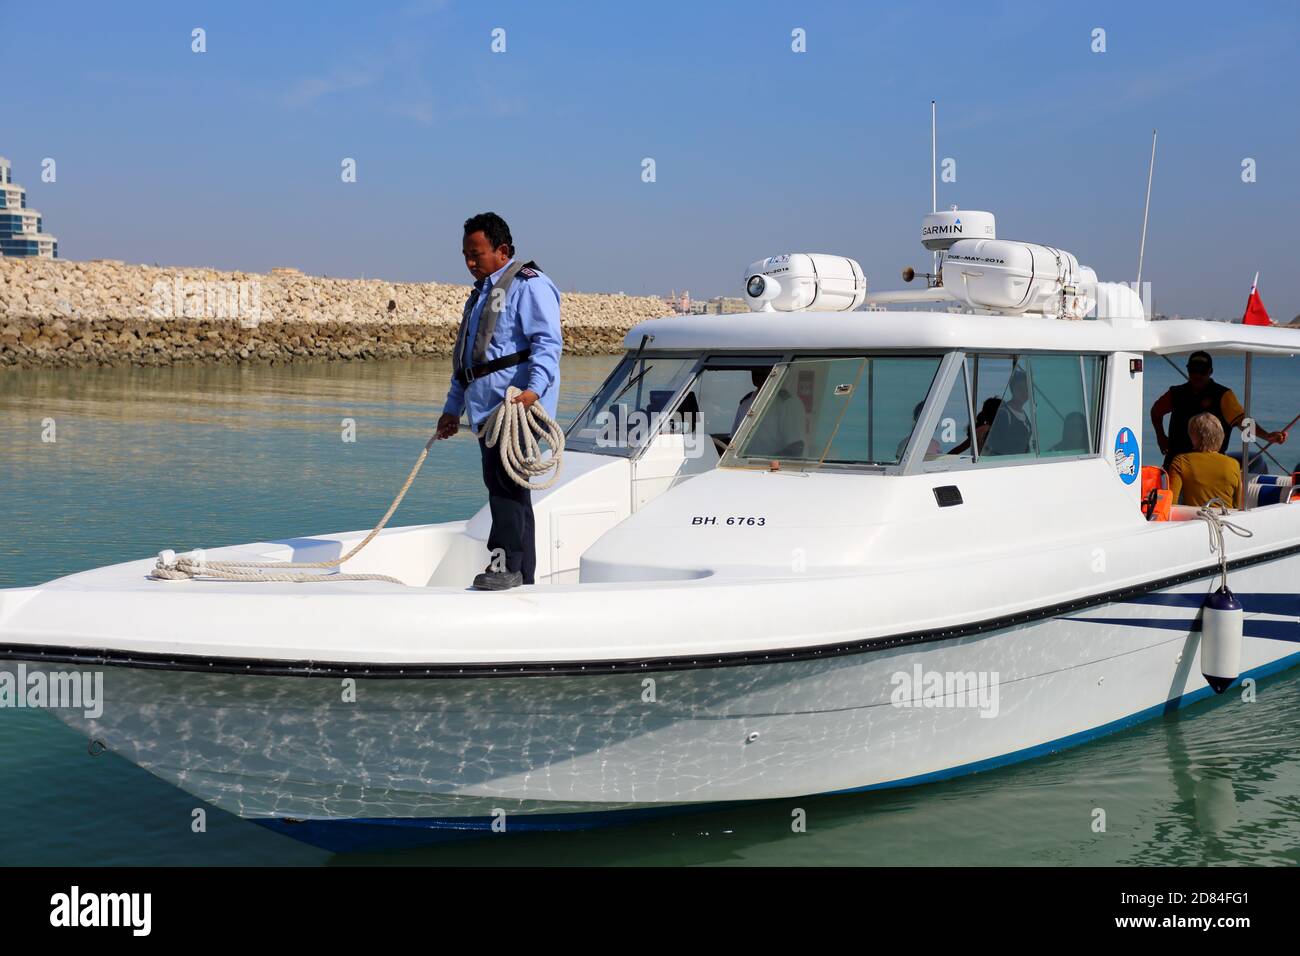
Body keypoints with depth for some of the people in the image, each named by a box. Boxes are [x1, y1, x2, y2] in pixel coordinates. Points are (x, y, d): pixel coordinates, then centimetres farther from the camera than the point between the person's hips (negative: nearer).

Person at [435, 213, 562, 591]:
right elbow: (464, 358, 31)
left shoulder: (528, 285, -2)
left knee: (503, 478, -22)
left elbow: (548, 343, -14)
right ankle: (522, 580, 12)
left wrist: (534, 389, -28)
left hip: (518, 404, -9)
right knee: (509, 488, 9)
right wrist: (452, 409, 27)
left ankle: (505, 563, -24)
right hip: (486, 409, 9)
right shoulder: (480, 294, 27)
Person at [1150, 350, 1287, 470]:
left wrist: (1267, 436, -32)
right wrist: (1160, 436, 14)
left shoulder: (1222, 395, -5)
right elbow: (1156, 411, 25)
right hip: (1177, 457, 4)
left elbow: (1241, 420, -18)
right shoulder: (1177, 394, 6)